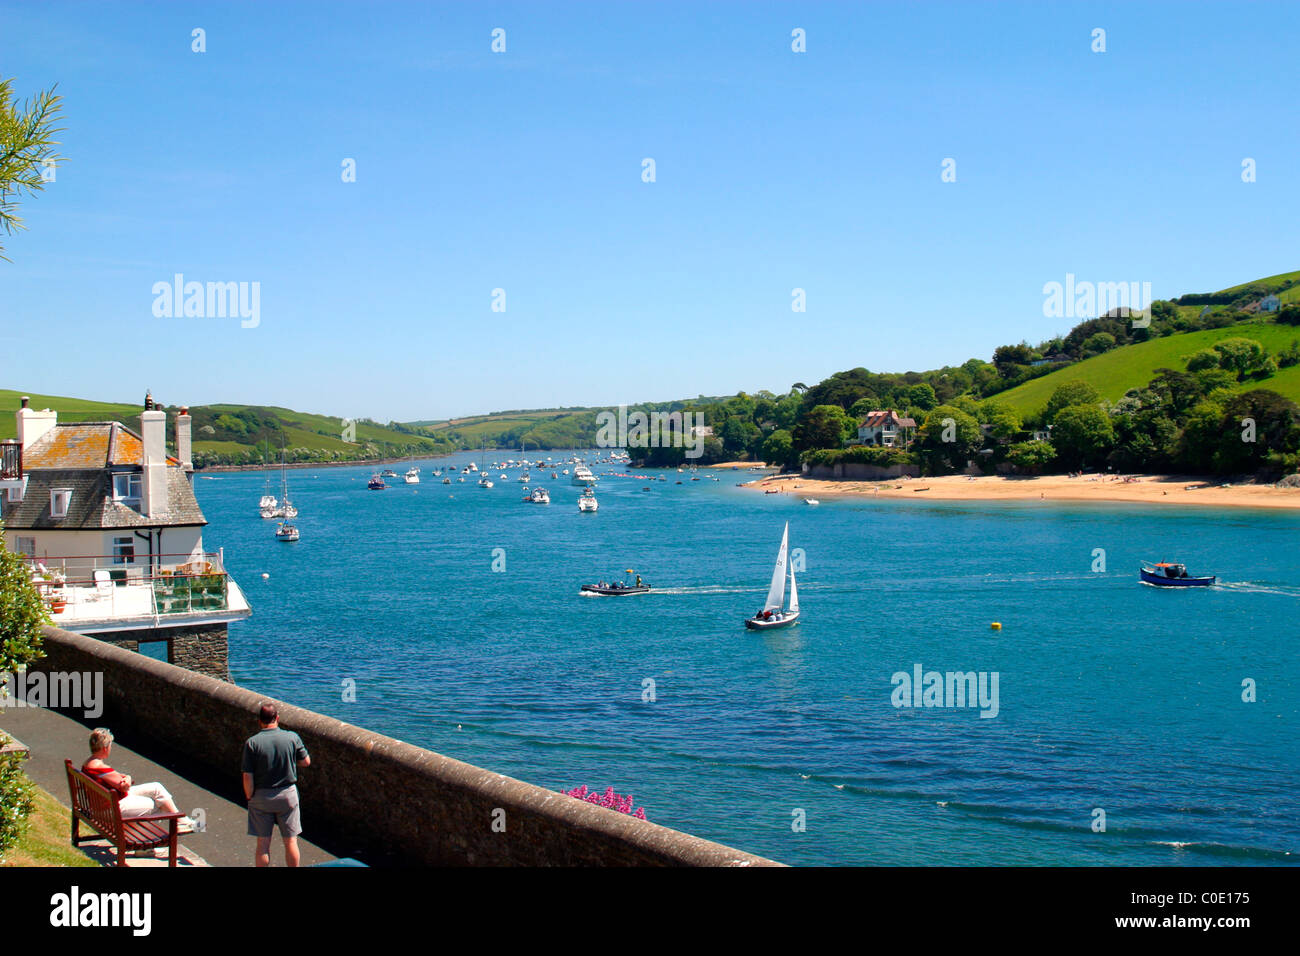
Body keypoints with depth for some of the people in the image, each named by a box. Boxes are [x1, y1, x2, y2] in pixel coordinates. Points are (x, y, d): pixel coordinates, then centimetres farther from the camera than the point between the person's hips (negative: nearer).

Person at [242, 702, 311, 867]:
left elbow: (248, 777, -12)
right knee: (291, 841, 11)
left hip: (261, 796, -1)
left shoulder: (251, 743, -12)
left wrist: (250, 798, 1)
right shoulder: (292, 738, -9)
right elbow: (306, 762, 4)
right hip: (287, 794, 1)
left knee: (263, 843, 8)